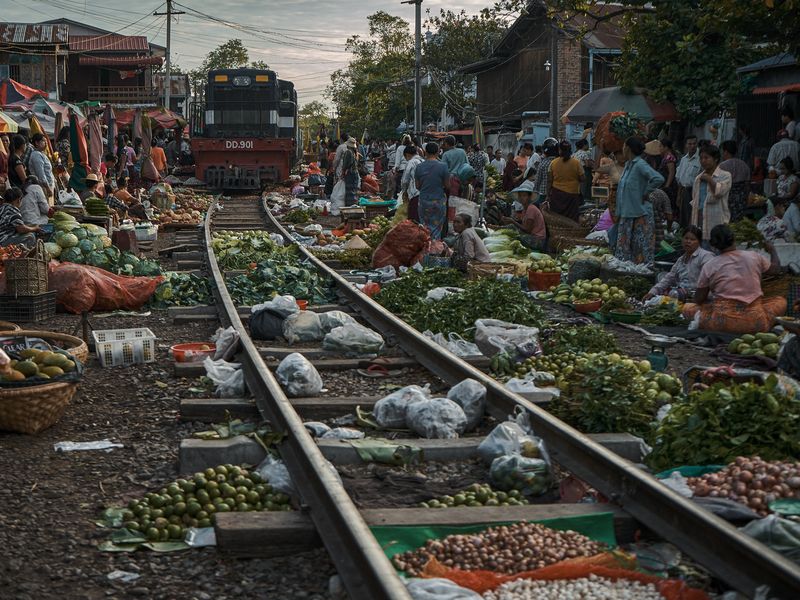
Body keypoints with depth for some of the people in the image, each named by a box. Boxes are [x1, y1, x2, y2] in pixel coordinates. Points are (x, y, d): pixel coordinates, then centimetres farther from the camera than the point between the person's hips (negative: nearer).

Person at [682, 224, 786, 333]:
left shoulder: (709, 267, -1)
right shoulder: (754, 257, 4)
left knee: (688, 307, 19)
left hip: (724, 322, -2)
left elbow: (698, 299, 4)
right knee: (781, 301, 28)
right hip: (755, 322, 2)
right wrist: (772, 250, 43)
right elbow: (776, 268, 23)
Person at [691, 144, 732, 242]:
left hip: (716, 222, -5)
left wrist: (709, 179, -8)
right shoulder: (698, 178, 18)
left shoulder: (725, 176, 1)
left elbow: (719, 191, -18)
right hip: (700, 221, 5)